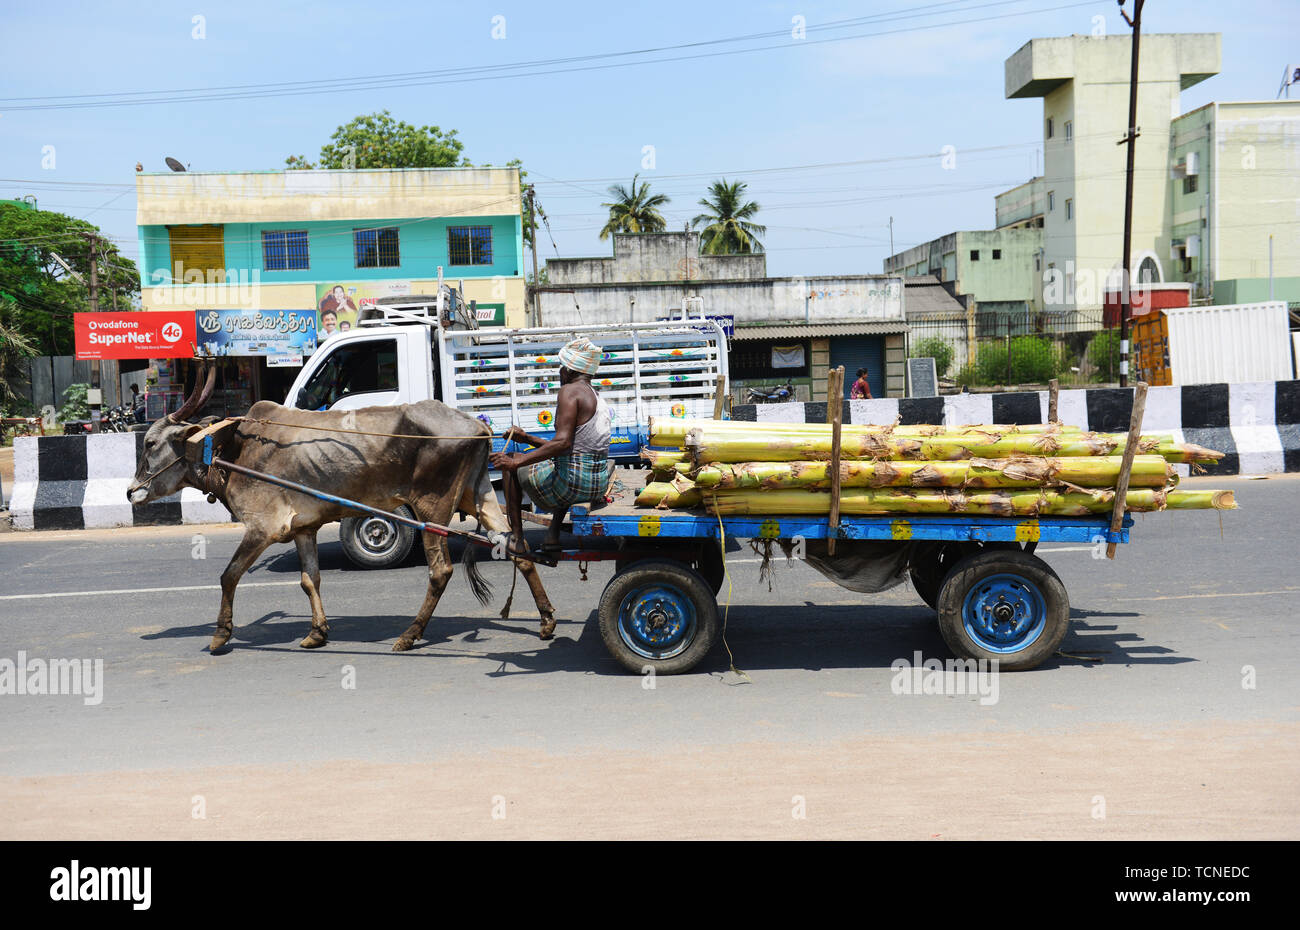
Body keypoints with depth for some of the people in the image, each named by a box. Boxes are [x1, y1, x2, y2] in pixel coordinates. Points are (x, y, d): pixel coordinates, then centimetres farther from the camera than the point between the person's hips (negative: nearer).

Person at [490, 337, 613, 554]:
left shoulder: (570, 390, -11)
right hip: (600, 485, 8)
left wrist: (515, 462, -21)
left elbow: (562, 443, -23)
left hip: (572, 485, -8)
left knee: (510, 462, 15)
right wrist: (527, 439, 26)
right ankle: (553, 534, 29)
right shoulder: (598, 398, 16)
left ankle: (516, 536, 13)